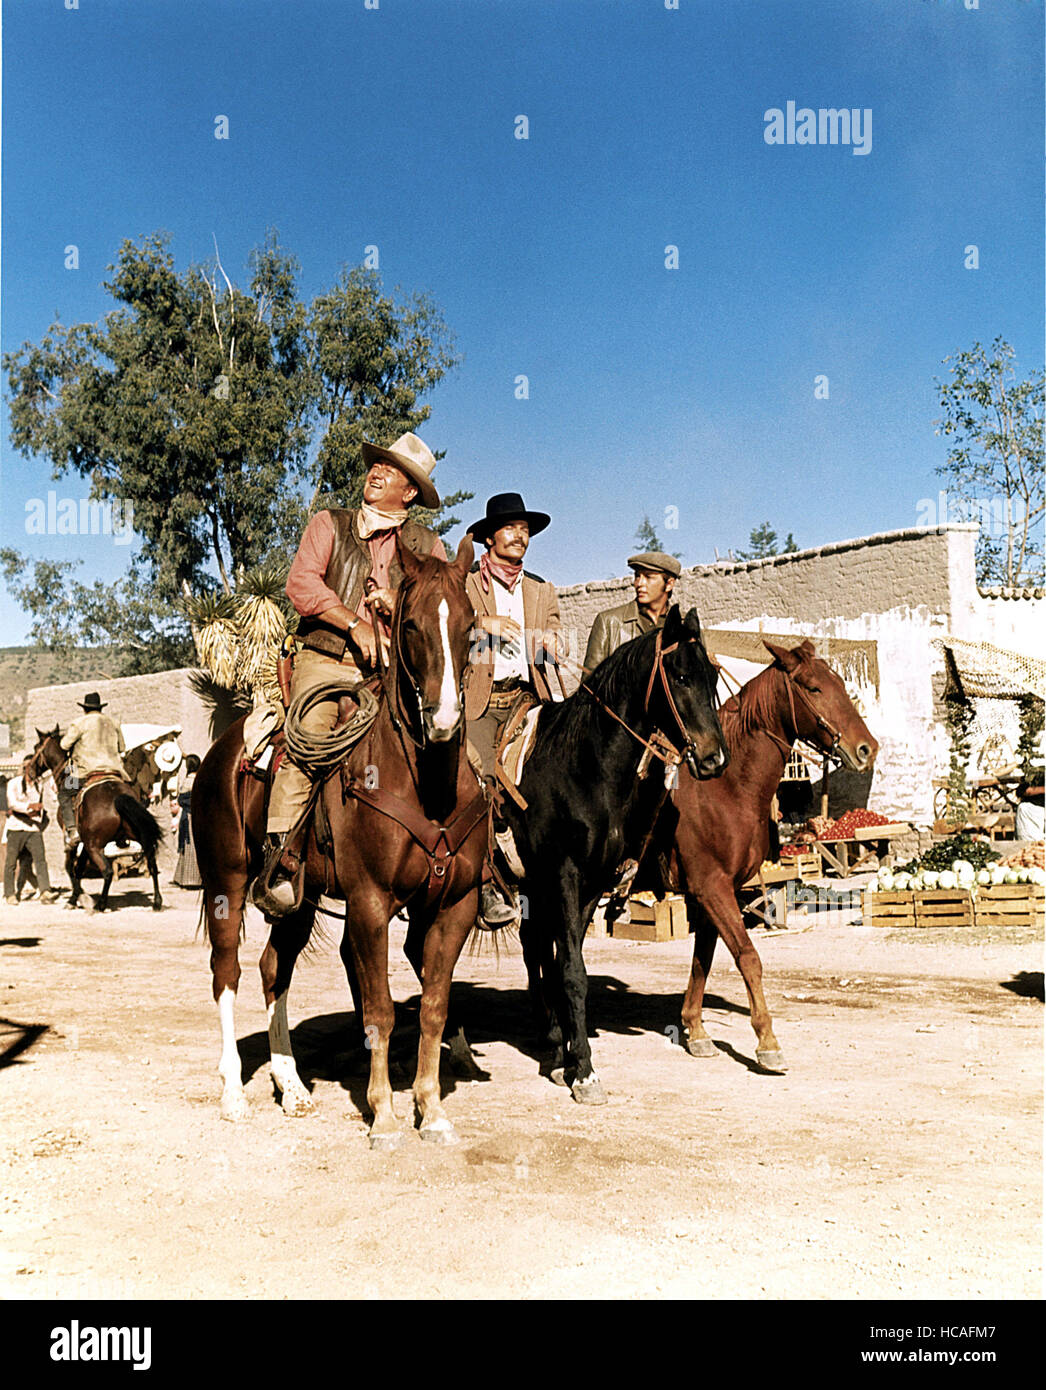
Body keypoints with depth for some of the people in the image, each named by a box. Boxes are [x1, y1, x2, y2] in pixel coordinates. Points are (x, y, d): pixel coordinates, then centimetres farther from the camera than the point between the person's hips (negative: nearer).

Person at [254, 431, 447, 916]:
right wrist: (354, 624, -11)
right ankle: (279, 858, -23)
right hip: (325, 662, -1)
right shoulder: (330, 525, 16)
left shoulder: (427, 545, 19)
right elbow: (301, 584, 1)